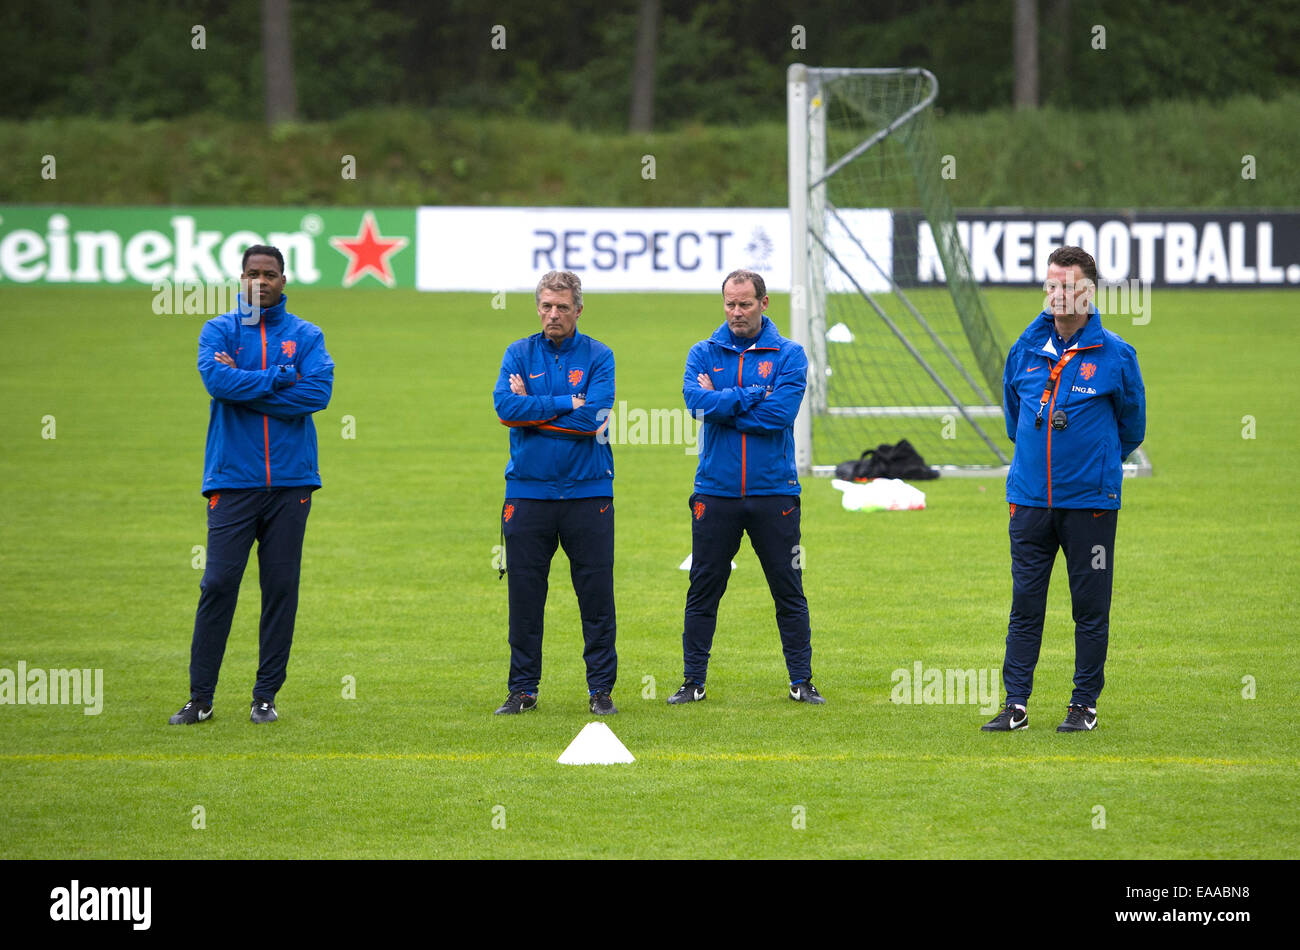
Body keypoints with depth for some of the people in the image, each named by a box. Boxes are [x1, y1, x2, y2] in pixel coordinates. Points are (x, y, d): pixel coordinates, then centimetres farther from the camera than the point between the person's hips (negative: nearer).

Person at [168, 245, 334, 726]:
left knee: (281, 587, 3)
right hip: (232, 481, -1)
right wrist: (281, 377, -11)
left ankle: (266, 695, 10)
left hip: (290, 481, 1)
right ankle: (200, 696, 0)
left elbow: (318, 392, -10)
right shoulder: (219, 331, 6)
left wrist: (244, 385, -11)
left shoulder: (306, 336, 8)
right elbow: (216, 379, -15)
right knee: (218, 584, -6)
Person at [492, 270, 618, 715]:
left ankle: (601, 688, 7)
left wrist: (531, 408, -8)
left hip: (588, 494, -1)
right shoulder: (519, 353, 7)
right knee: (524, 596, 4)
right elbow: (505, 405, -11)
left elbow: (593, 418, -13)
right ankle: (522, 690, 13)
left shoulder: (598, 357, 2)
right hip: (528, 493, 1)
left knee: (597, 596, 0)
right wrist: (567, 404, -12)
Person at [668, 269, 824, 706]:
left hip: (773, 491, -1)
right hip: (715, 491, 1)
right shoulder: (704, 353, 6)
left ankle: (801, 680, 11)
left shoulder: (788, 355, 2)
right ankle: (694, 681, 11)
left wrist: (722, 404, -9)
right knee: (703, 590, 4)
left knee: (788, 591, 3)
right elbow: (697, 400, -13)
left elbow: (780, 412, -13)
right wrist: (755, 395, -13)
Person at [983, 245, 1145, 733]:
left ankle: (1085, 704, 10)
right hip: (1030, 498, 3)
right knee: (1025, 604, 3)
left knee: (1090, 607, 2)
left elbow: (1131, 427, 9)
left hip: (1090, 501, -3)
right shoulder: (1025, 350, 5)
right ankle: (1016, 703, 7)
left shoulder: (1115, 355, -4)